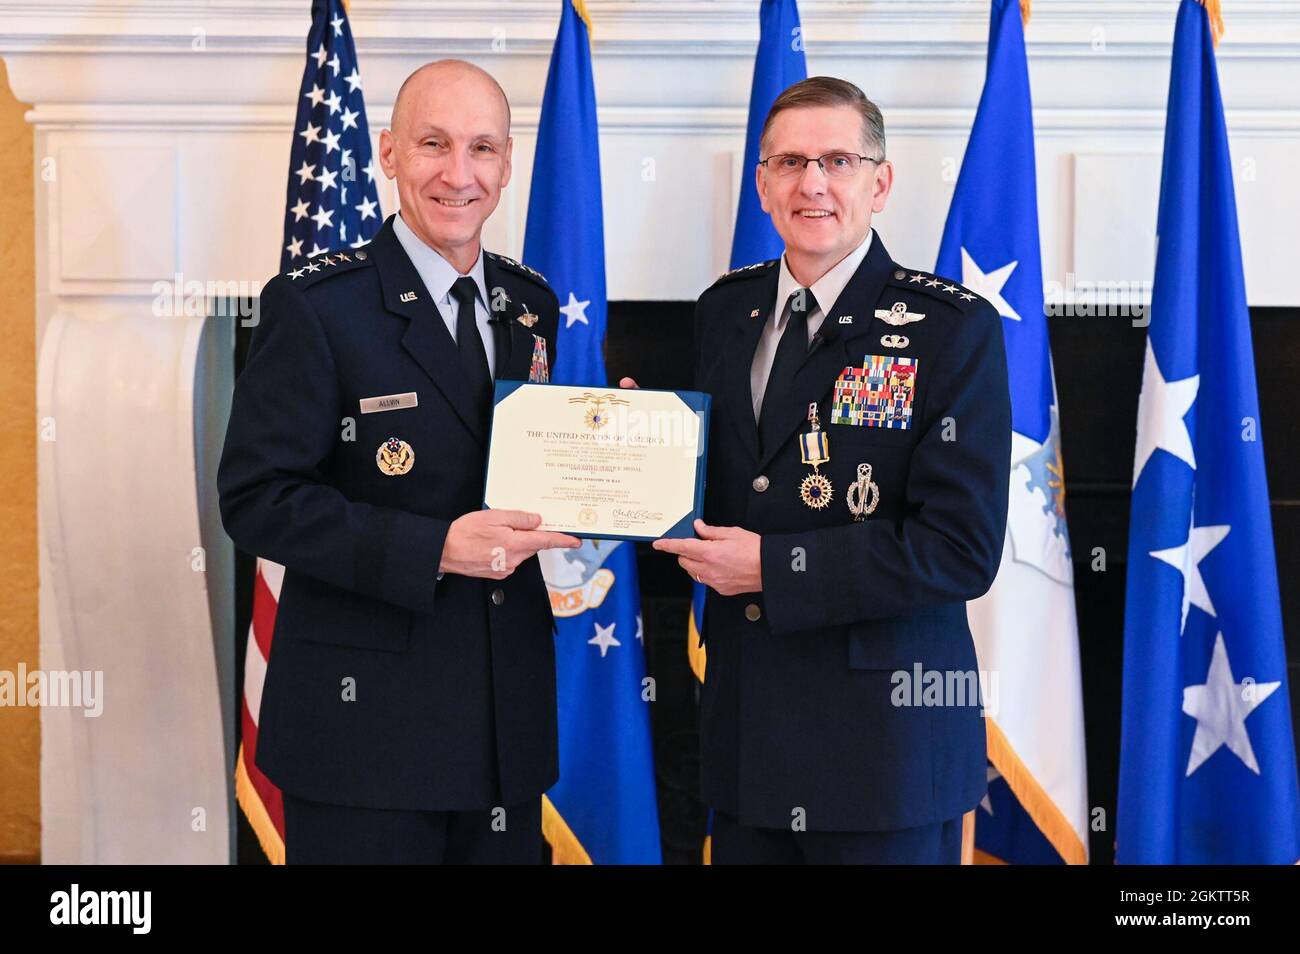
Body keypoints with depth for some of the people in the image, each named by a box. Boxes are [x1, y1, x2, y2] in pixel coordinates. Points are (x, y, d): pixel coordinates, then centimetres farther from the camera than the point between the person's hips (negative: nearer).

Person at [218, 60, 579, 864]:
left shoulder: (530, 304, 9)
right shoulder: (316, 306, -9)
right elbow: (257, 500, -13)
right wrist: (433, 549, -22)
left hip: (511, 720, 6)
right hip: (367, 725, -5)